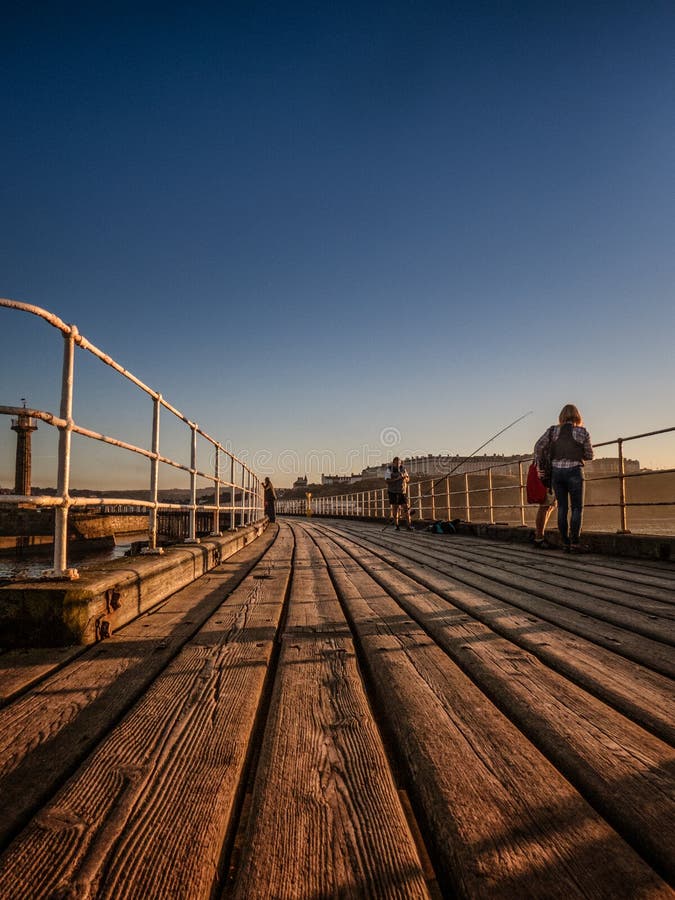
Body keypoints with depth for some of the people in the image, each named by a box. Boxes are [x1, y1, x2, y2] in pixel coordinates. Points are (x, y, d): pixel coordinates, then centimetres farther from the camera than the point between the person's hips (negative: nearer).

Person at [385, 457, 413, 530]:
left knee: (406, 508, -4)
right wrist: (396, 479, -25)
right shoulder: (389, 469, -7)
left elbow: (408, 479, 10)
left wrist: (405, 477, -13)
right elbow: (387, 481, -16)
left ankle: (409, 526, -2)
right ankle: (397, 526, 8)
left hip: (402, 492, 2)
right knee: (395, 509, 1)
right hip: (393, 492, -2)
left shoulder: (403, 468, 3)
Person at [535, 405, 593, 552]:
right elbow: (589, 456, 7)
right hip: (574, 471, -3)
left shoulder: (552, 430, 5)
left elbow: (538, 446, 0)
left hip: (556, 471, 3)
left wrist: (540, 464, 10)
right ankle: (574, 543, -2)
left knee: (562, 507, 8)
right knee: (577, 508, 4)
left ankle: (565, 543, 9)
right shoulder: (583, 432, 1)